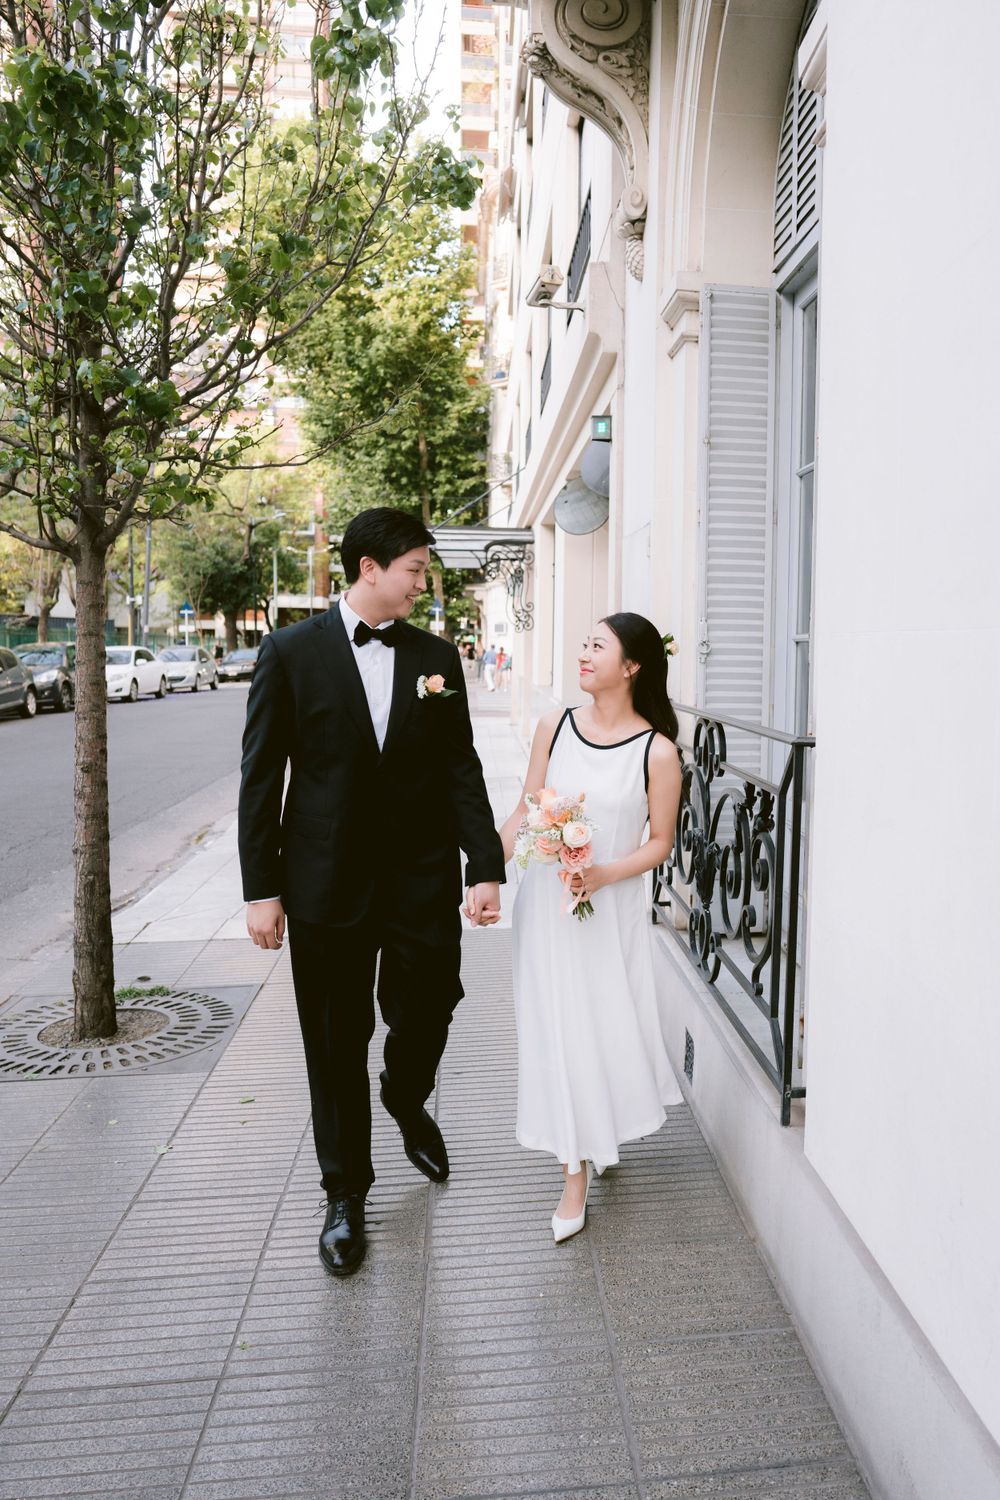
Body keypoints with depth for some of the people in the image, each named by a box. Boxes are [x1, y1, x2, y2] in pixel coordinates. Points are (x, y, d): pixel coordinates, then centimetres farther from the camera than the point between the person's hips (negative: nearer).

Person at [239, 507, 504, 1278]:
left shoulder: (437, 657, 5)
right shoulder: (291, 651, -3)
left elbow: (461, 768, 3)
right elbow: (261, 774, -3)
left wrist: (486, 867, -5)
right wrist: (261, 887, -5)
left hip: (423, 880, 2)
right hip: (328, 882, -2)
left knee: (426, 1013, 8)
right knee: (336, 1045, 9)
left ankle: (407, 1100, 44)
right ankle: (346, 1192, 29)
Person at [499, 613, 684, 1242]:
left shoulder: (657, 751, -10)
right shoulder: (555, 727, -2)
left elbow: (660, 842, -5)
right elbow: (524, 812, 3)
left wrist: (602, 874, -19)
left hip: (613, 908, -2)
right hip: (546, 902, 2)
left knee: (609, 1024, 7)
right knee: (559, 1029, 8)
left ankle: (603, 1134, 36)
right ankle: (576, 1175, 28)